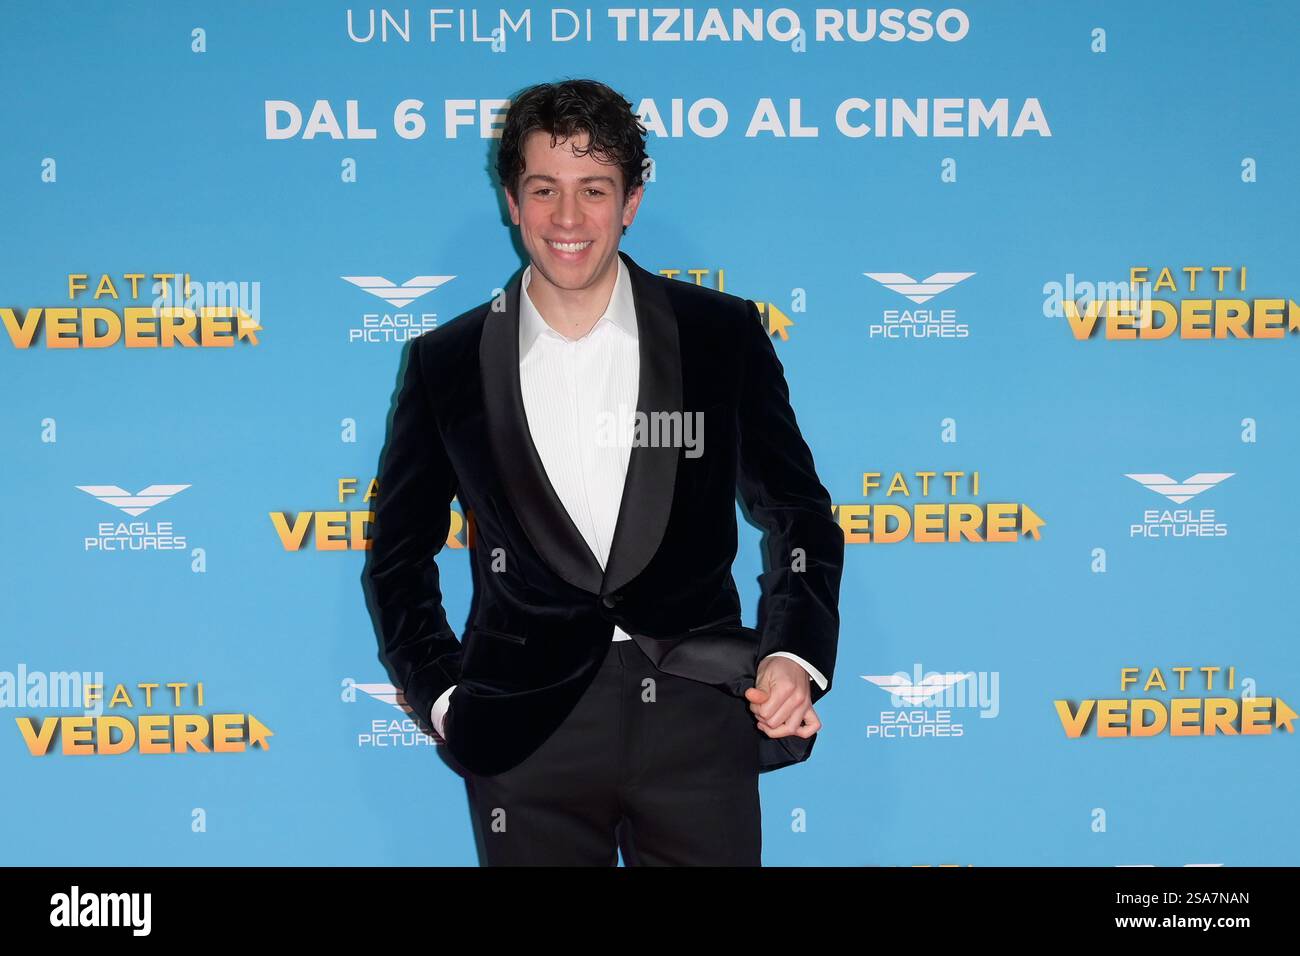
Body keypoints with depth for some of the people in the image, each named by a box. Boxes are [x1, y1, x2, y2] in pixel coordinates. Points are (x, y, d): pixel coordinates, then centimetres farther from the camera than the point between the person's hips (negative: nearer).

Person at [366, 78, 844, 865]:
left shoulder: (722, 334, 2)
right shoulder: (447, 363, 4)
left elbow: (798, 513, 9)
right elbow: (401, 553, 13)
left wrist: (794, 655, -4)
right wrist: (441, 695, 5)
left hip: (696, 716, 0)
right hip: (525, 733, 1)